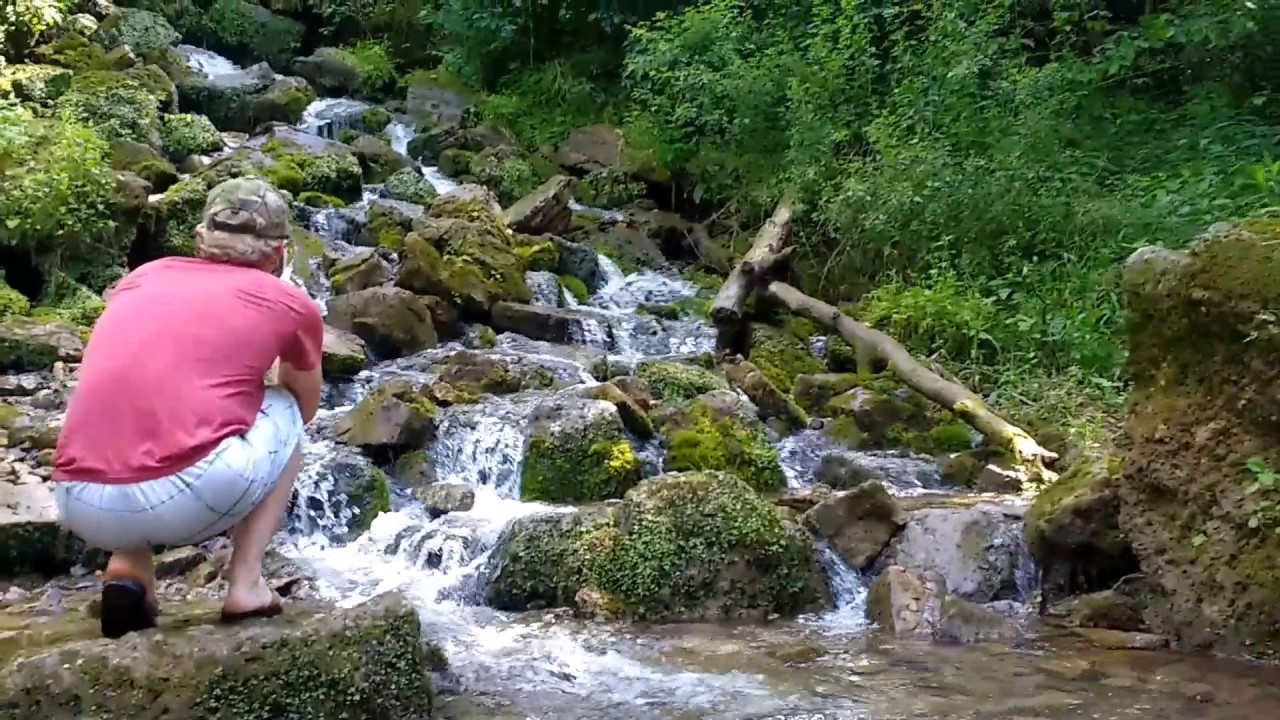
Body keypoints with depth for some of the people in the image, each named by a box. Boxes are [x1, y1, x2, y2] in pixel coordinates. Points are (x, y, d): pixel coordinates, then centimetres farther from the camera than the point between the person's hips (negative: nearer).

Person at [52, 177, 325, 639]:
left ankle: (126, 569, 15)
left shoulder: (141, 278, 24)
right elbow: (306, 409, 33)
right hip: (186, 497, -4)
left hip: (78, 506, 4)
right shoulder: (287, 302, 14)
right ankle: (246, 586, 13)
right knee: (284, 414, 26)